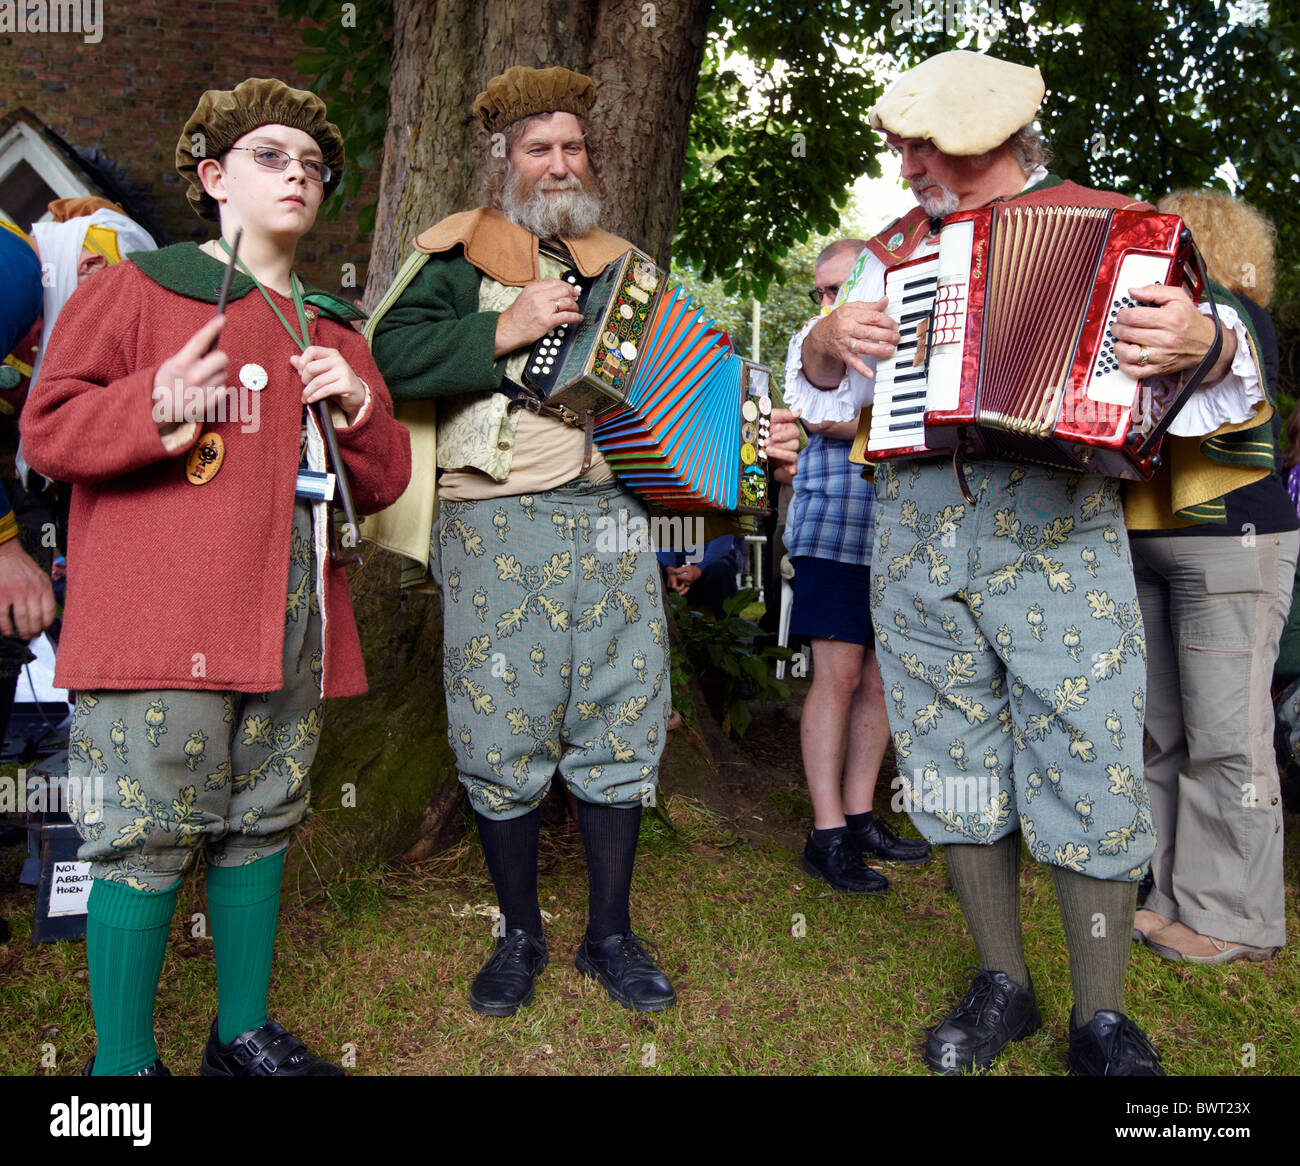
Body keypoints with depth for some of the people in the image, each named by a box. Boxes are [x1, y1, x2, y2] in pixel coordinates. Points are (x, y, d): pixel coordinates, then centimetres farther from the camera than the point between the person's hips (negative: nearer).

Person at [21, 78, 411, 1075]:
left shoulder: (333, 329, 21)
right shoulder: (139, 286, 7)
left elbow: (381, 484, 19)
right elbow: (48, 429, 0)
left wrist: (358, 408, -1)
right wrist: (154, 410, -19)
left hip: (293, 618, 5)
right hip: (160, 613, -5)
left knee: (262, 823, 11)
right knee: (149, 834, -3)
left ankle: (244, 1032, 27)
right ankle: (122, 1062, 15)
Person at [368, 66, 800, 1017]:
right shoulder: (460, 255, 9)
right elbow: (391, 351, -7)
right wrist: (503, 331, -15)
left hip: (612, 517, 4)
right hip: (496, 527, -3)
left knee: (619, 723, 4)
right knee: (504, 731, 0)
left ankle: (611, 932, 21)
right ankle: (520, 933, 21)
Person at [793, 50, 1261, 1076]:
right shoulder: (897, 248, 17)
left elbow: (1240, 372, 1)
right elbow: (822, 383, 20)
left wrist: (1201, 340, -23)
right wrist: (831, 339, -2)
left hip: (1059, 542, -3)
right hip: (917, 542, 4)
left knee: (1091, 775, -3)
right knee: (957, 769, 8)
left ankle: (1102, 1021, 16)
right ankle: (1003, 985, 26)